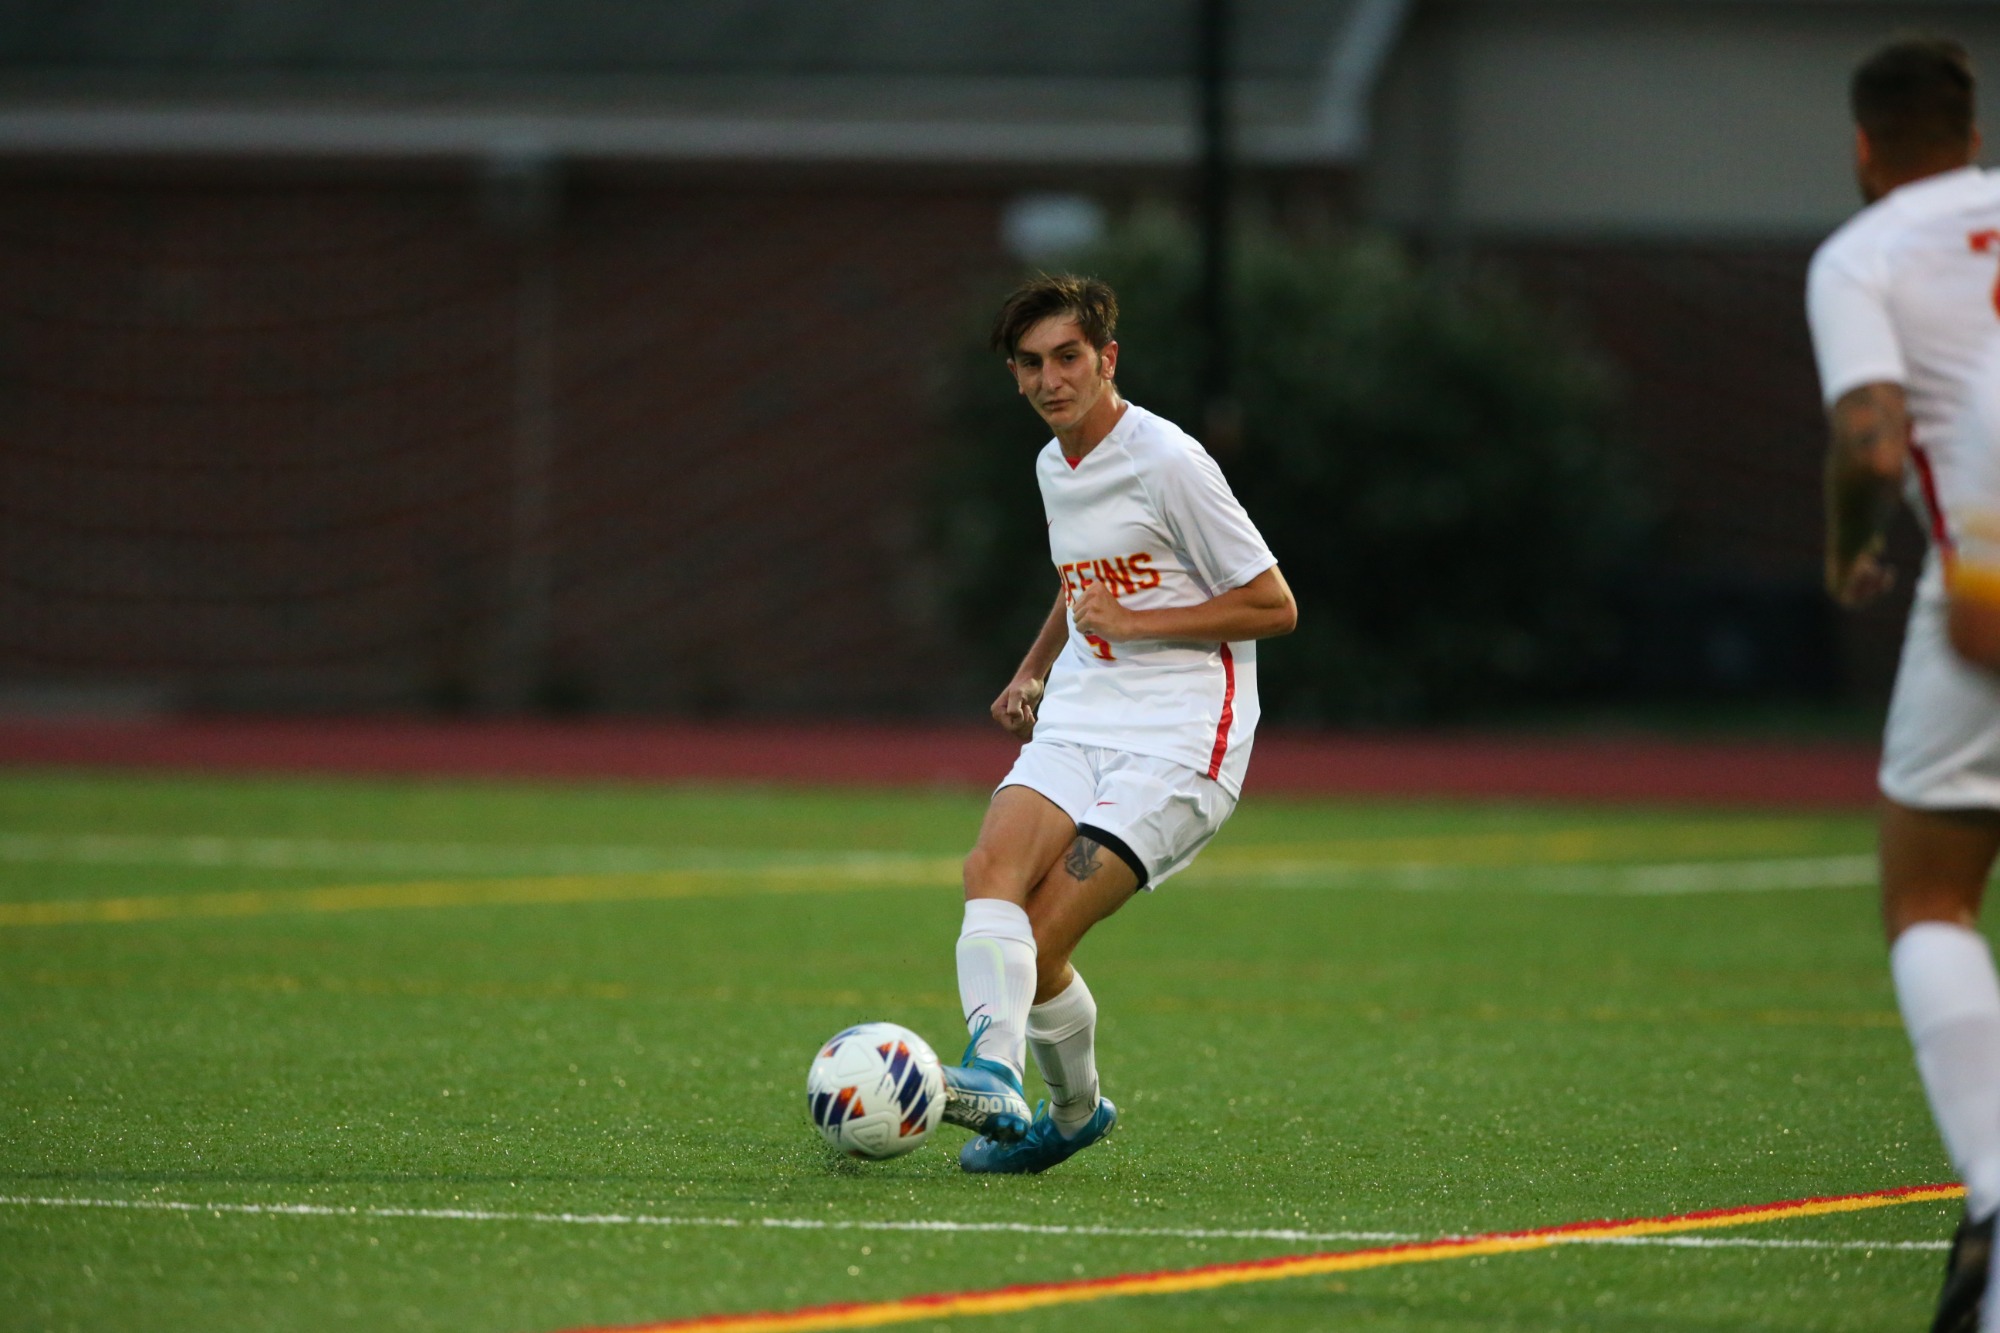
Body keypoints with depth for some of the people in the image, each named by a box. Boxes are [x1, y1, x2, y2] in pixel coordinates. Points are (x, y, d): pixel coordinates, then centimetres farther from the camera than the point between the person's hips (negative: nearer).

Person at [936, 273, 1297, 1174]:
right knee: (993, 866, -24)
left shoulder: (1169, 463, -9)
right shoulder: (1053, 467, 16)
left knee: (1041, 938, -20)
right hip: (1074, 725, 6)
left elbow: (1274, 606, -8)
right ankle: (994, 1066, -26)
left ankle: (1076, 1106, -8)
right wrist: (1032, 673, 19)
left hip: (1181, 737, -6)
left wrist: (1135, 624, -13)